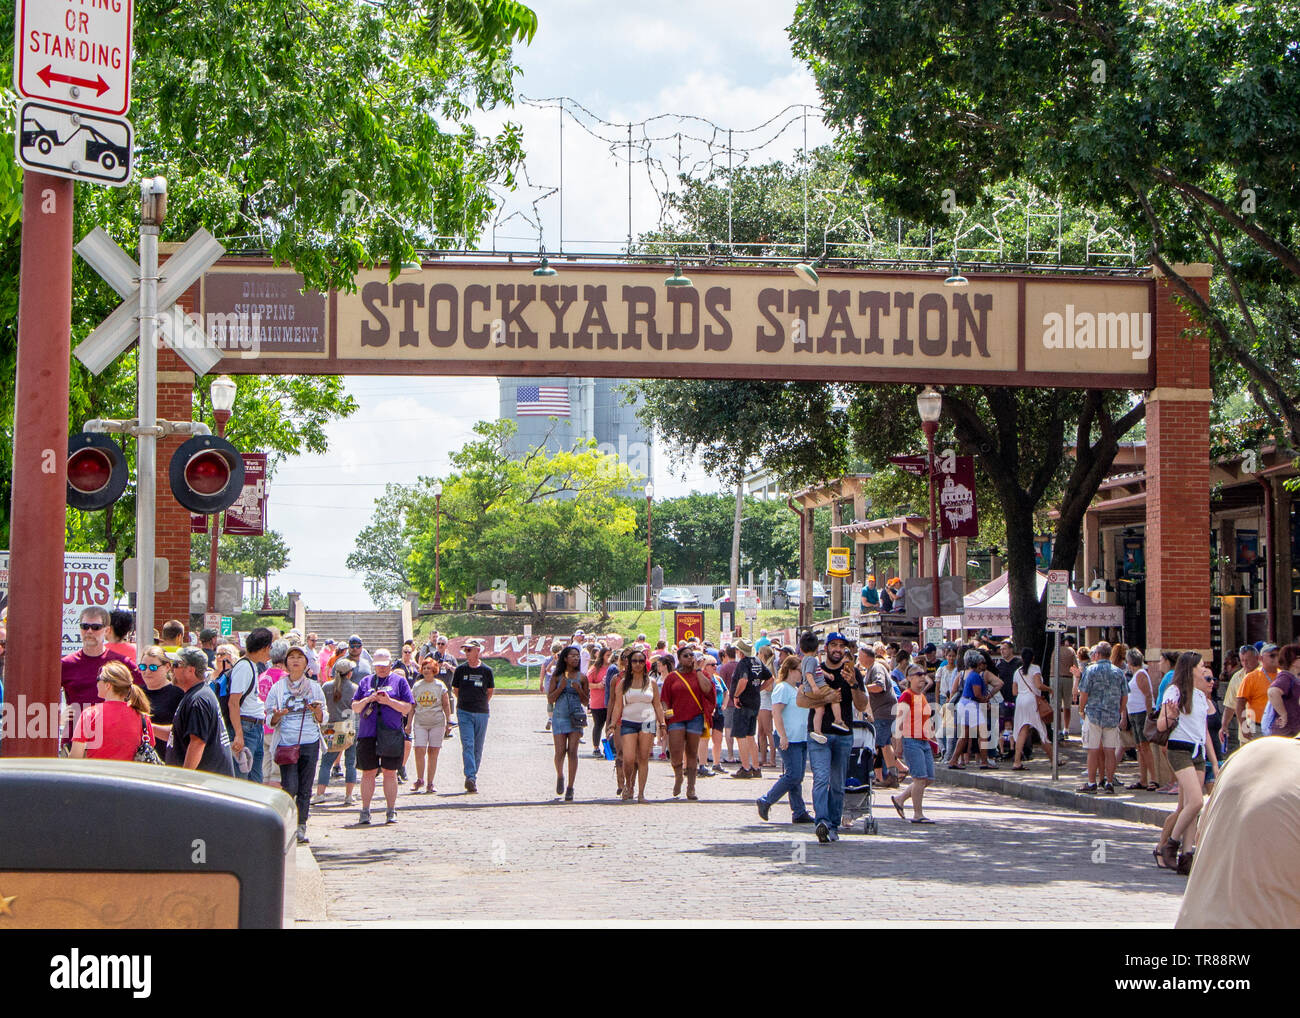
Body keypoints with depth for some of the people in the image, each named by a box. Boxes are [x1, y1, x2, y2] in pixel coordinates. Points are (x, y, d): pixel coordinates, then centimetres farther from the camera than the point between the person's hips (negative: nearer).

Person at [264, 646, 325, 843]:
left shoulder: (314, 687, 11)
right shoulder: (278, 687, 7)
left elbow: (322, 720, 13)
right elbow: (270, 721, 7)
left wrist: (317, 711, -9)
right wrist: (277, 716, -15)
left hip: (309, 743, 2)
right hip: (286, 743, -2)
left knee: (305, 788, 0)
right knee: (290, 787, -12)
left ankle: (301, 827, 8)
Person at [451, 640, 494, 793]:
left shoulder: (486, 671, 2)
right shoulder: (460, 669, 2)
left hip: (482, 713, 1)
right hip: (464, 712, -1)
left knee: (478, 747, 5)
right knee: (467, 745, -14)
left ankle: (472, 777, 16)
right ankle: (470, 777, -23)